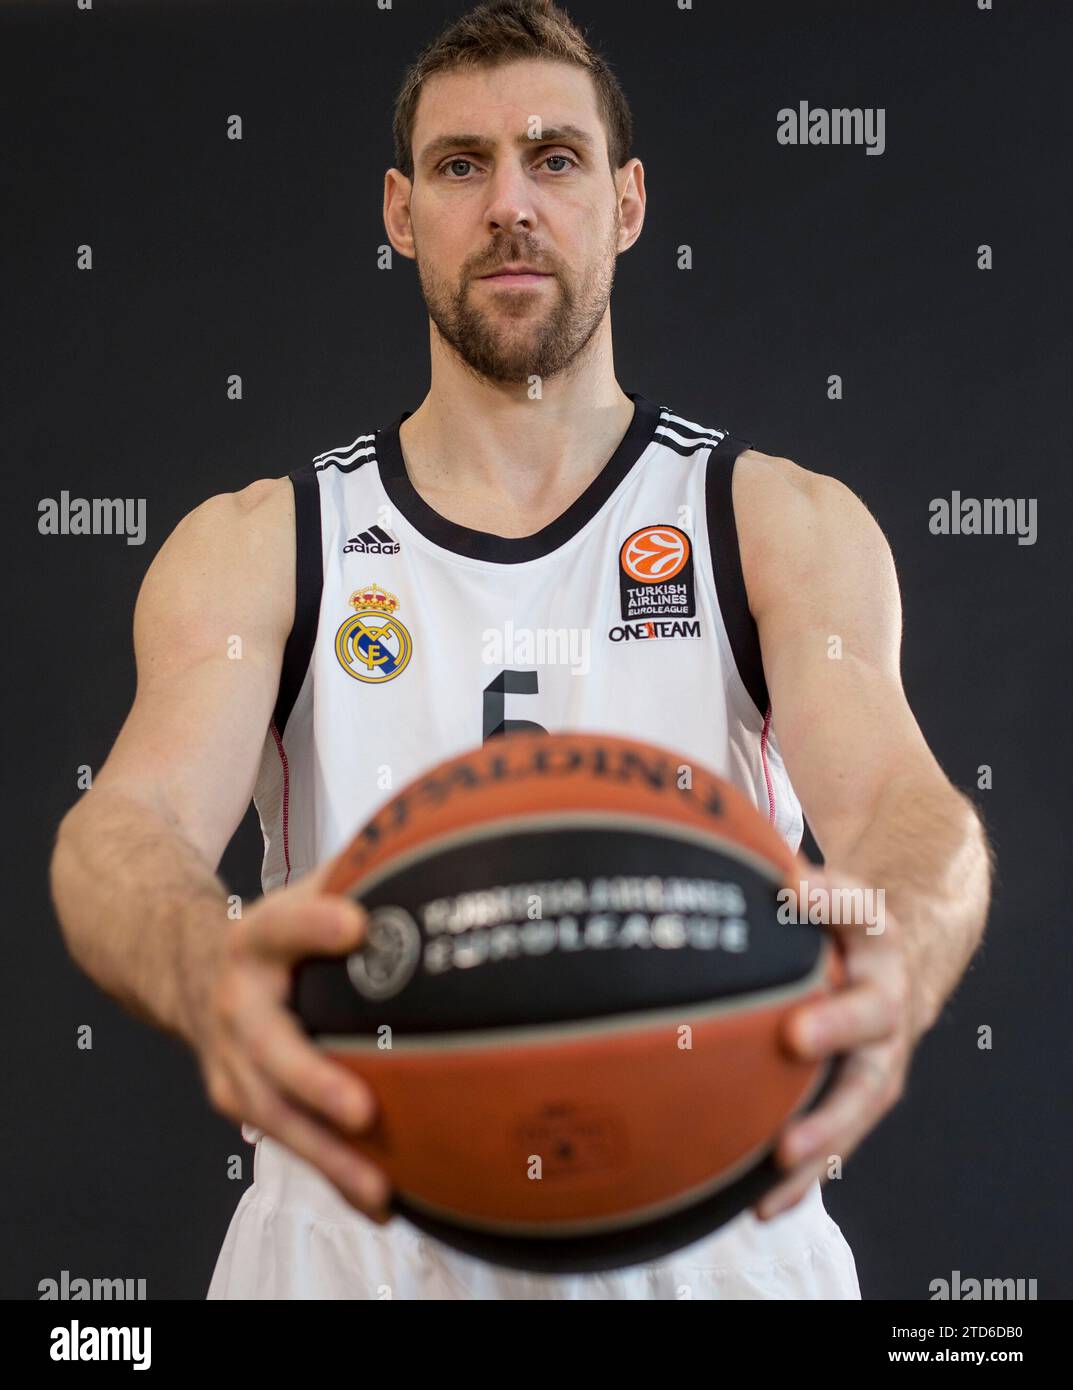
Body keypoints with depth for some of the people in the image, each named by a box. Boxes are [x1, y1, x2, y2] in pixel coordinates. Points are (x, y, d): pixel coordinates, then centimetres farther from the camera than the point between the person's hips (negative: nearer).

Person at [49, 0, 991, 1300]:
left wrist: (892, 957, -43)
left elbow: (901, 800, -19)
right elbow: (128, 823, -19)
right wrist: (207, 966, -43)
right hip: (356, 1248, 1)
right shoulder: (254, 547, -2)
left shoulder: (784, 526, -3)